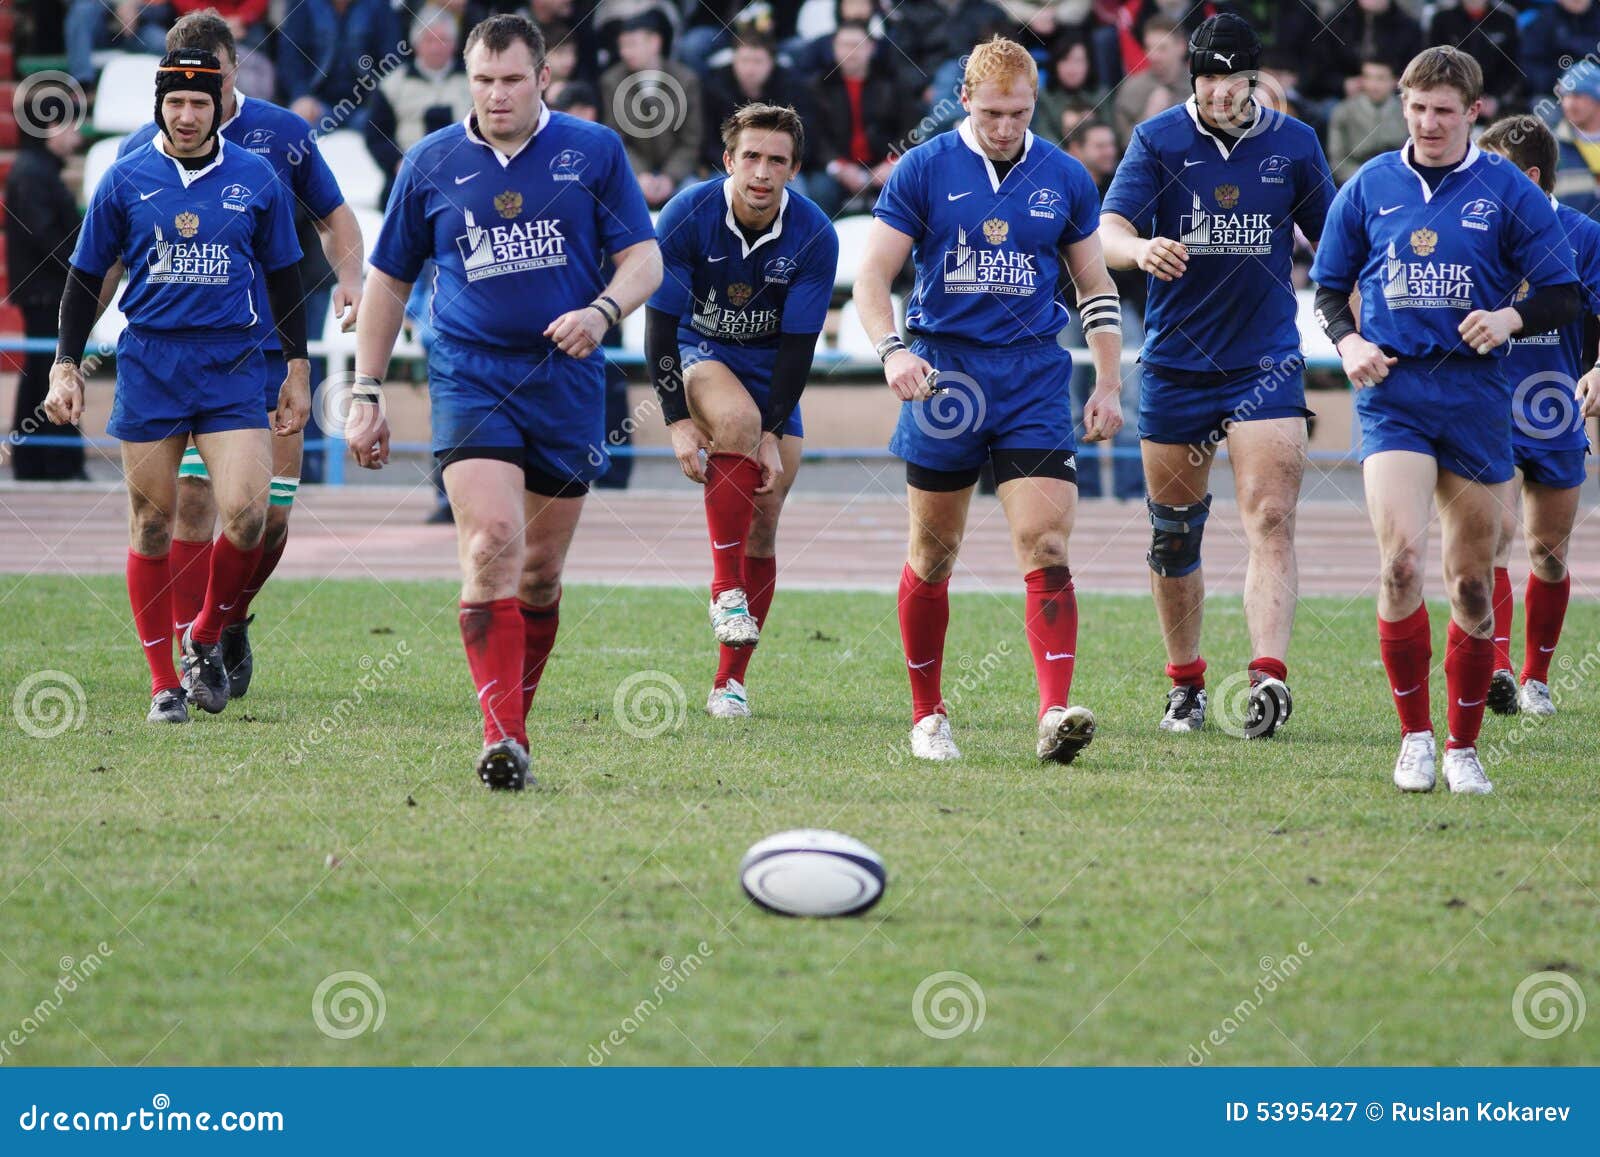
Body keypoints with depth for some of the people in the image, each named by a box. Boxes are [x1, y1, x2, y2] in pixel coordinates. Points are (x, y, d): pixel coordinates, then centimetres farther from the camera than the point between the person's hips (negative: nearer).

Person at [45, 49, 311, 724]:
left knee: (245, 513, -14)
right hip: (148, 362, 0)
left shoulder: (256, 180, 5)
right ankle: (164, 683, 9)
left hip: (233, 365, 0)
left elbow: (284, 276, 13)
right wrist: (66, 365, 4)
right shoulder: (125, 180, 3)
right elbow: (86, 277, 10)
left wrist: (297, 370, 12)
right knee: (152, 524, 1)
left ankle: (207, 637, 12)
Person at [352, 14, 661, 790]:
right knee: (492, 544, -19)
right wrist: (366, 394, 9)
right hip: (468, 378, -1)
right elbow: (389, 280, 13)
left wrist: (602, 312, -19)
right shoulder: (431, 164, 5)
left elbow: (645, 259, 2)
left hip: (567, 382, 1)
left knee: (540, 568, 7)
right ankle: (503, 740, -24)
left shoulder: (595, 152, 3)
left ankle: (514, 716, 25)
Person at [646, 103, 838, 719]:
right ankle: (725, 591, -28)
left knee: (762, 531, -3)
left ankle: (731, 680, 7)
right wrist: (678, 421, -23)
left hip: (771, 371, 2)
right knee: (738, 417, -37)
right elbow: (661, 322, -16)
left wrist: (773, 435, -19)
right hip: (699, 356, -2)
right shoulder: (687, 215, -20)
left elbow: (799, 342, -14)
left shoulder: (815, 235, -17)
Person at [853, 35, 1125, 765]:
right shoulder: (923, 170, -1)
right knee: (933, 554, 6)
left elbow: (1095, 286, 15)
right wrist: (892, 351, -19)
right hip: (943, 376, -1)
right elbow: (872, 276, -2)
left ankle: (1056, 715, -23)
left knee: (1045, 547, -14)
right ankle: (928, 716, 20)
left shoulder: (1064, 179, 6)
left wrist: (1108, 384, 8)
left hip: (1034, 382, 1)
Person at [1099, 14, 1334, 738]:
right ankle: (1185, 685, 23)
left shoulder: (1293, 143, 3)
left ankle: (1269, 677, -26)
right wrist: (1143, 249, -36)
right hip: (1174, 363, 1)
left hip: (1266, 359, -1)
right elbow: (1110, 232, -13)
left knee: (1271, 521, -15)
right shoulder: (1157, 141, -2)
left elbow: (1333, 242, 15)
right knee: (1173, 533, 9)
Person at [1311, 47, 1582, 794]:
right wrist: (1346, 341, -4)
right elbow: (1328, 284, 16)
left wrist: (1510, 319, -16)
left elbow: (1563, 296, 3)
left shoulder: (1509, 193, 2)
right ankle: (1414, 736, -5)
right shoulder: (1368, 188, 6)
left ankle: (1463, 747, 18)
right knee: (1399, 560, -18)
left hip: (1475, 394, 0)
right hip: (1392, 389, 0)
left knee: (1472, 582, 5)